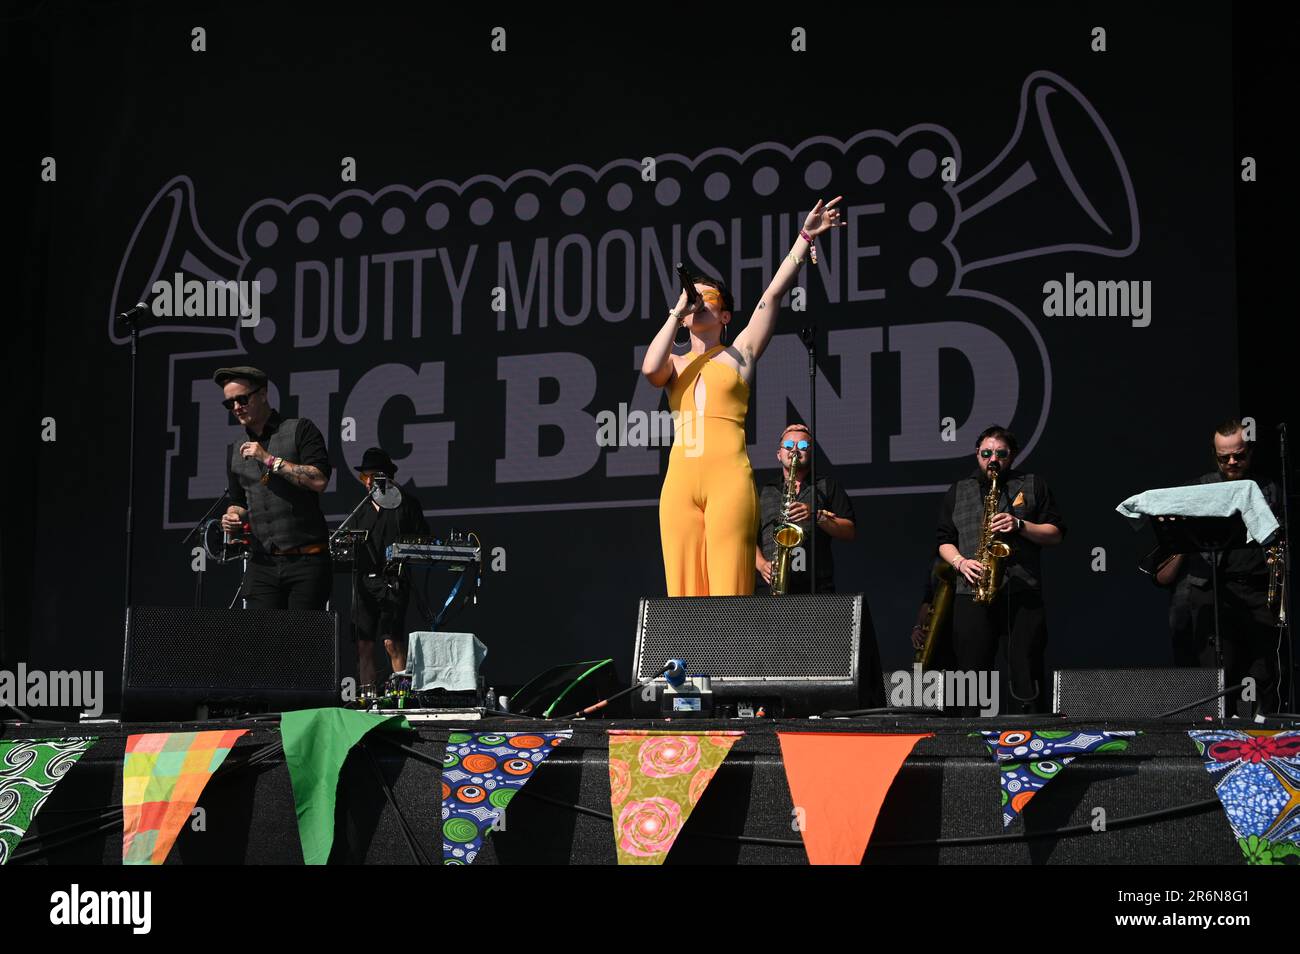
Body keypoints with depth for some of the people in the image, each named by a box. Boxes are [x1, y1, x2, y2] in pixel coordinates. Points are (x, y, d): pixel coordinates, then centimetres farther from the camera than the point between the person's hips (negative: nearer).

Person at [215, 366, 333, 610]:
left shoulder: (299, 430, 0)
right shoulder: (237, 450, 17)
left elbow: (319, 480, -13)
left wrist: (270, 460, -13)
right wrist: (232, 517, 3)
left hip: (305, 560, -5)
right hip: (262, 562, 5)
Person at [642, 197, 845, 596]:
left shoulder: (739, 353, 14)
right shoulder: (675, 365, 21)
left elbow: (773, 295, 7)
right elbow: (649, 368, -3)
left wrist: (805, 237, 2)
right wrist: (676, 313, 6)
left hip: (728, 477, -3)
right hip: (679, 481, 3)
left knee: (728, 589, -10)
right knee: (686, 590, -1)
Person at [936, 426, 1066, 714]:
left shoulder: (1033, 486, 13)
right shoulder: (958, 491, 19)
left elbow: (1056, 534, 7)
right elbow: (944, 540, 17)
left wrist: (1020, 525, -9)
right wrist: (960, 562, -3)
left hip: (1023, 595, -2)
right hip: (972, 594, 2)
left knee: (1026, 675, -5)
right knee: (972, 674, 0)